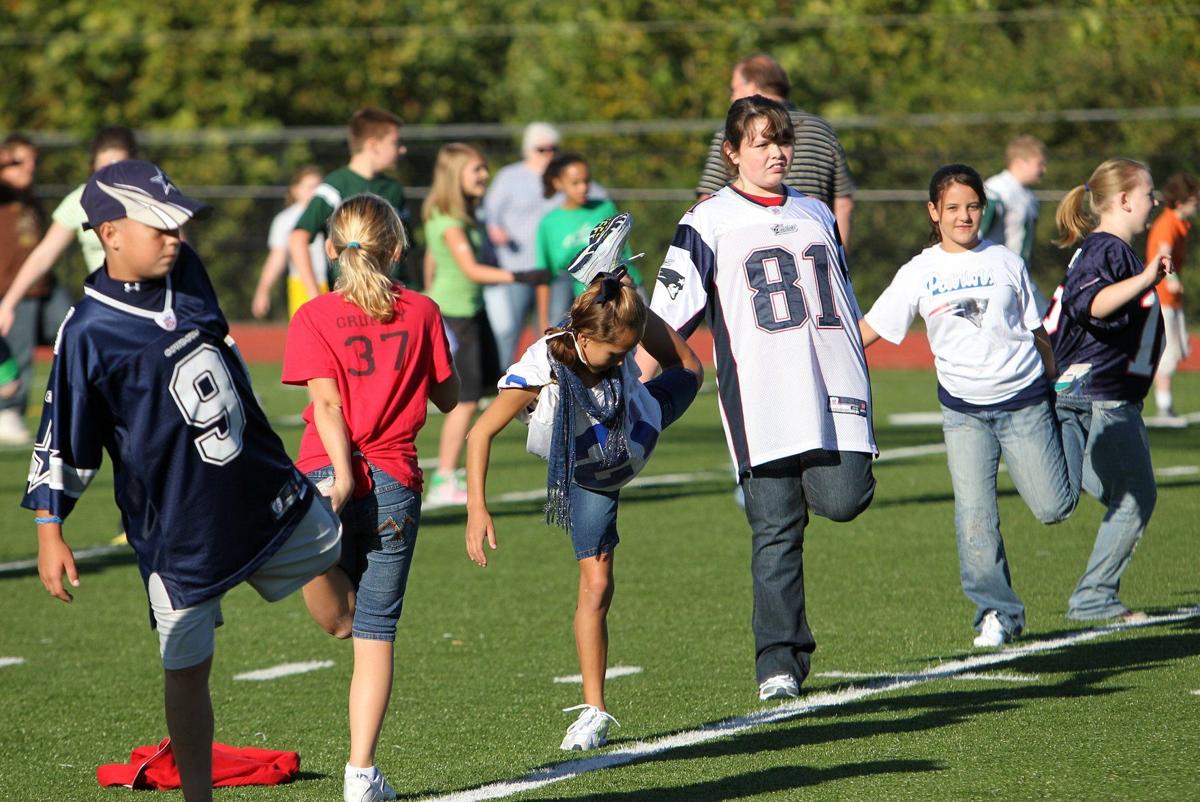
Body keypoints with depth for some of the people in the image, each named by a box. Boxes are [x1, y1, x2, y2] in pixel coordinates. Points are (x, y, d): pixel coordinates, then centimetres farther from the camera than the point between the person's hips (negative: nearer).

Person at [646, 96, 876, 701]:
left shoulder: (816, 215, 20)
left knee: (843, 500, -17)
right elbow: (668, 315, 0)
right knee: (776, 532, -6)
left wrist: (858, 376, 27)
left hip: (835, 391, 3)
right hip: (760, 400, -3)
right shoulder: (709, 222, 5)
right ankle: (780, 661, -1)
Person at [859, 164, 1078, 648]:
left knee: (1053, 508, -1)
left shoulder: (1006, 263, 3)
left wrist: (1057, 387, 17)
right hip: (963, 410, 0)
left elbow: (1036, 332, 12)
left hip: (1023, 401, 0)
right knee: (974, 514, -11)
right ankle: (997, 613, 1)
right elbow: (867, 330, 2)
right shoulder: (919, 274, 2)